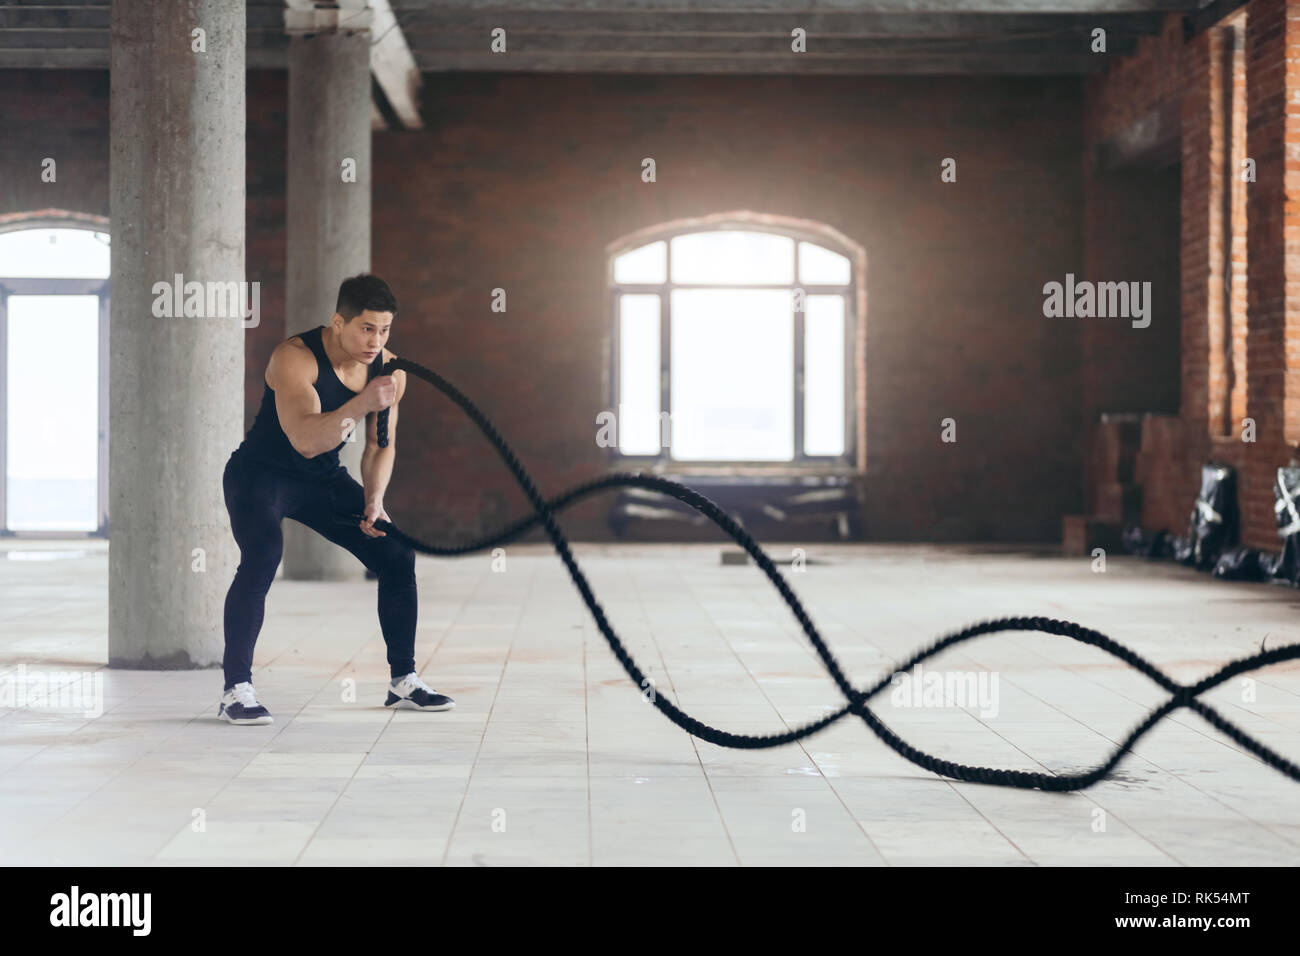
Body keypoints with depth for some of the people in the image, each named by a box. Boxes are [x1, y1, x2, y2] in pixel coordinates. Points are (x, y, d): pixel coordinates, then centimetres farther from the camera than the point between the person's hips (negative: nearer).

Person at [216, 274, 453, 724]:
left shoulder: (389, 371, -9)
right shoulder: (295, 357, -29)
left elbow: (381, 445, 4)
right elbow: (306, 441, -42)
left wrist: (374, 501, -11)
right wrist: (362, 404, -54)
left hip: (324, 478, 6)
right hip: (260, 473, -6)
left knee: (397, 554, -3)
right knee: (262, 555, -31)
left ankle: (404, 681, 12)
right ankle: (236, 691, -23)